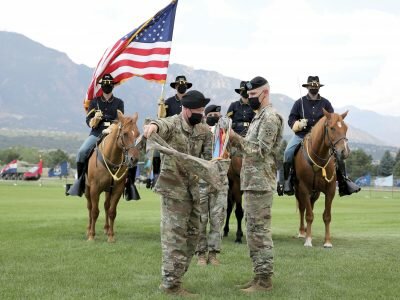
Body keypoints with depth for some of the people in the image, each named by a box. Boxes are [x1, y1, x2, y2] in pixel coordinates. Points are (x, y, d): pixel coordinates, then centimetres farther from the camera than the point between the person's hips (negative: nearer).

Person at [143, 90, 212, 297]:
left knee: (192, 235, 13)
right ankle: (171, 284, 0)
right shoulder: (172, 124, -11)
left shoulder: (204, 130, 8)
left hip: (194, 189, 7)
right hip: (174, 188, -7)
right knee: (174, 236, -6)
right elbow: (163, 125, -35)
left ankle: (174, 277, 25)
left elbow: (208, 155, 12)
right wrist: (154, 126, -59)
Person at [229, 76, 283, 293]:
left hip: (260, 183, -10)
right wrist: (234, 139, 5)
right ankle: (259, 275, 18)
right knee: (253, 231, 13)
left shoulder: (270, 117, -11)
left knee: (260, 231, -7)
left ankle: (265, 279, -3)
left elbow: (261, 150, -19)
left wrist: (236, 138, -19)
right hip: (252, 182, 10)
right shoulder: (259, 117, 19)